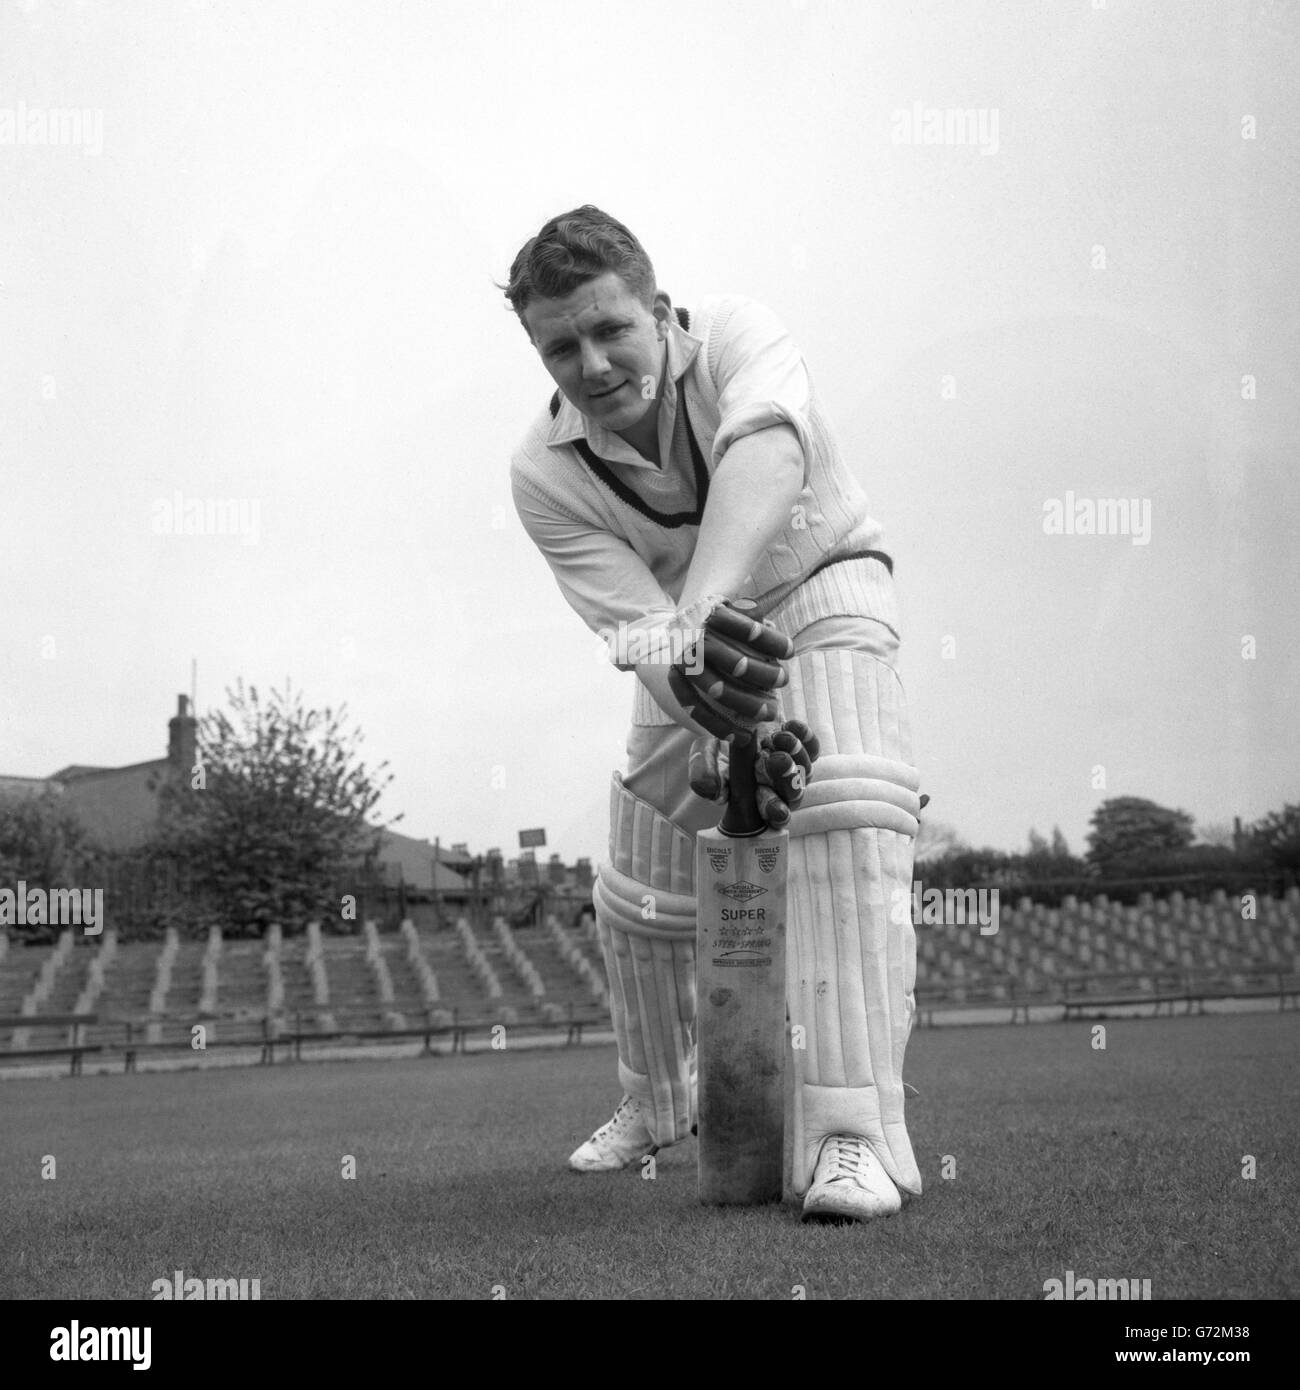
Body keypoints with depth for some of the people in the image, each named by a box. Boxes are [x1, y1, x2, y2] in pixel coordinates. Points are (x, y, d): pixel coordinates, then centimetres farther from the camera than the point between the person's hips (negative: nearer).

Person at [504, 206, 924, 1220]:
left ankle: (856, 1136, -34)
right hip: (689, 640, 3)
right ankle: (657, 1105, 36)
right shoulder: (545, 474, -23)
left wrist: (705, 603, -67)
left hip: (819, 583, -3)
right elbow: (638, 633, -31)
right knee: (640, 893, 7)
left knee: (849, 814, -29)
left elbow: (766, 452, -51)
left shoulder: (735, 335, -29)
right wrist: (728, 730, -50)